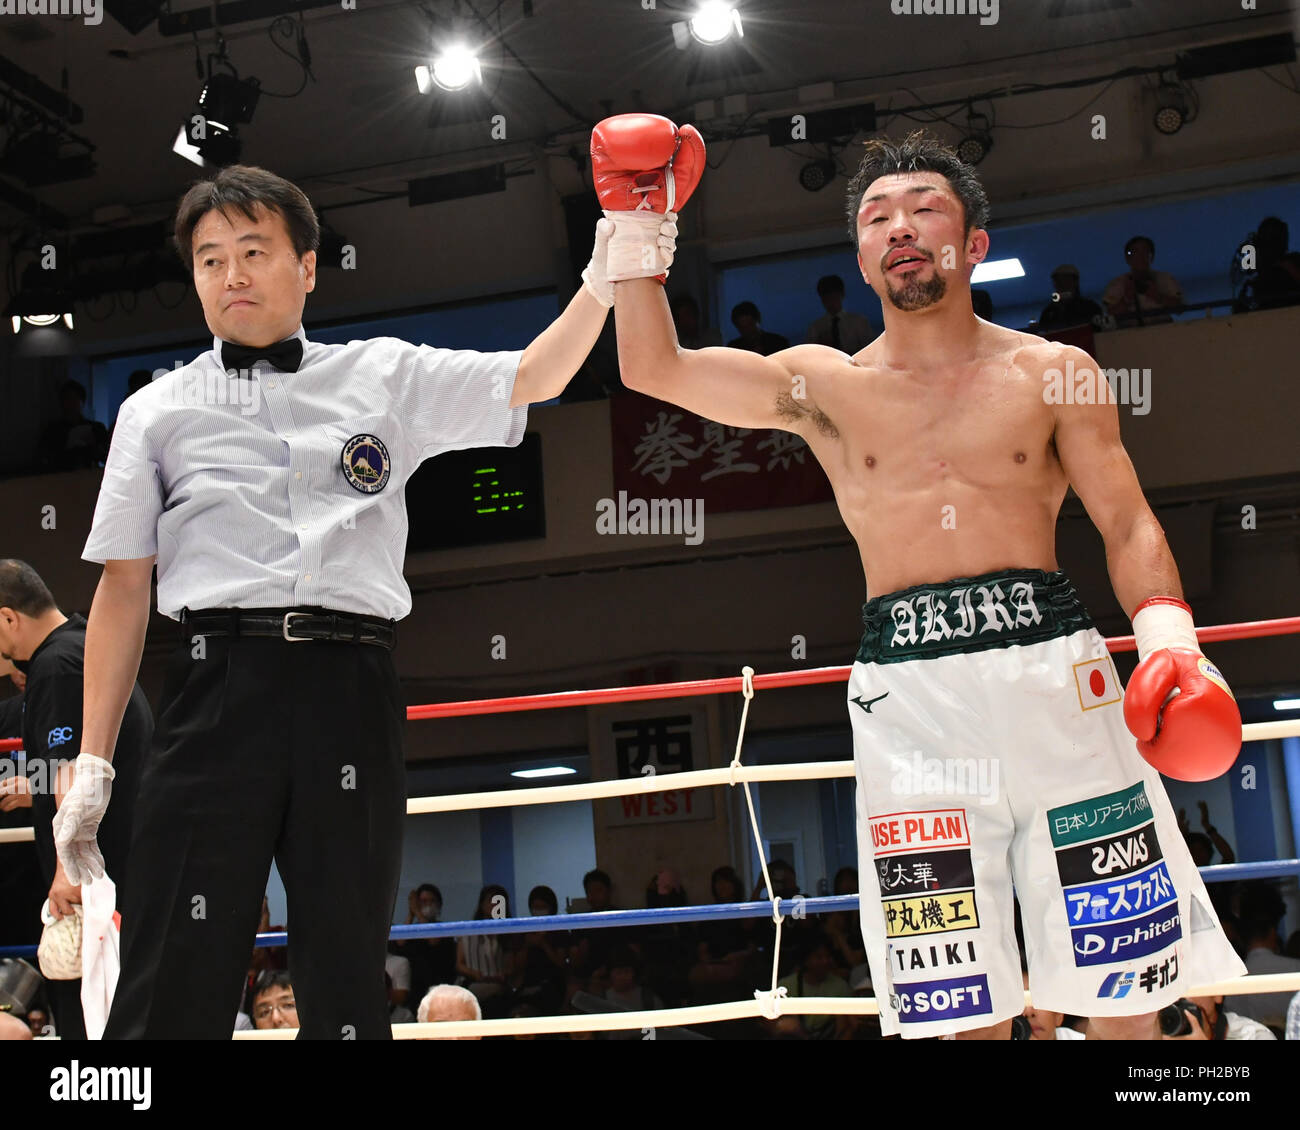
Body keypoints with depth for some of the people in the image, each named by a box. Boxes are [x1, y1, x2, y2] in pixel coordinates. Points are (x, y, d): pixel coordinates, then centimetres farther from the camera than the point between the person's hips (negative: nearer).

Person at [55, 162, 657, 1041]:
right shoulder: (157, 412, 15)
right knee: (177, 980, -6)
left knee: (350, 976, 5)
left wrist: (604, 280, -4)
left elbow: (530, 380, 13)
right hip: (219, 679, -1)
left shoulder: (385, 377, 17)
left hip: (352, 685, 1)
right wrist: (93, 763, 8)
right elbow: (123, 587, 12)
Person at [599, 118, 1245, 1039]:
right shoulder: (823, 386, 13)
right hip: (907, 688, 1)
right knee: (965, 1001, 1)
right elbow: (654, 367, 9)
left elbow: (1127, 523, 5)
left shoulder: (1051, 372, 11)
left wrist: (1169, 635, -11)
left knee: (1122, 980, -1)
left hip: (1053, 666, 0)